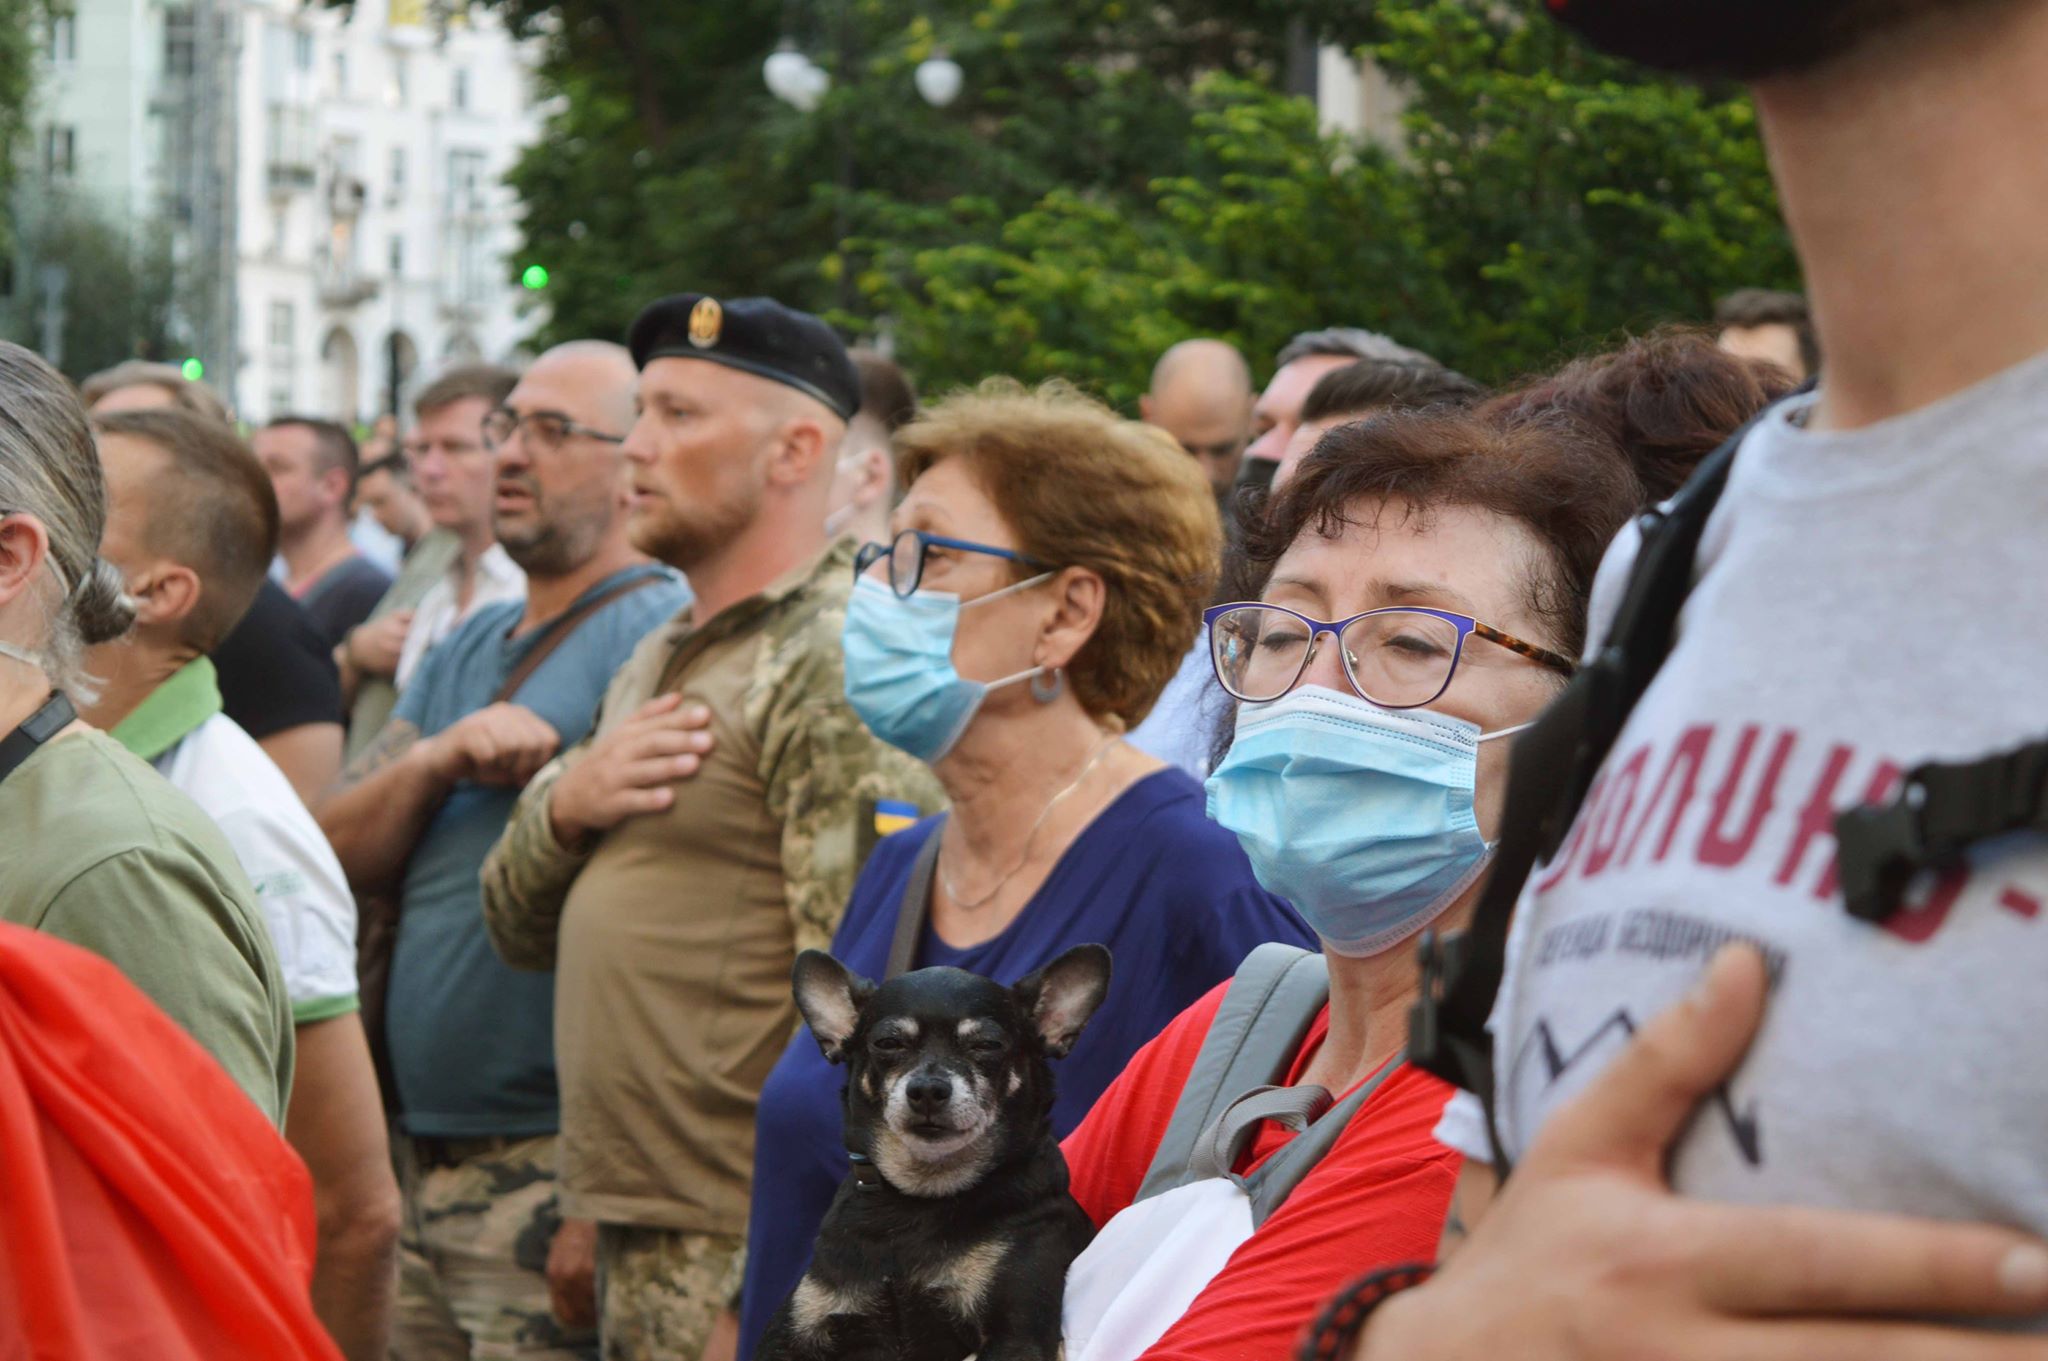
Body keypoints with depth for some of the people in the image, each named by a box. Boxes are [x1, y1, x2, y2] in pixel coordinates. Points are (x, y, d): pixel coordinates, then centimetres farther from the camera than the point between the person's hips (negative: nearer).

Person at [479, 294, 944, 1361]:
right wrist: (565, 803, -2)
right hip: (636, 1239, 9)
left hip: (748, 1252, -9)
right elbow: (519, 929, 19)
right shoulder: (657, 663, 18)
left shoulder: (839, 671, -12)